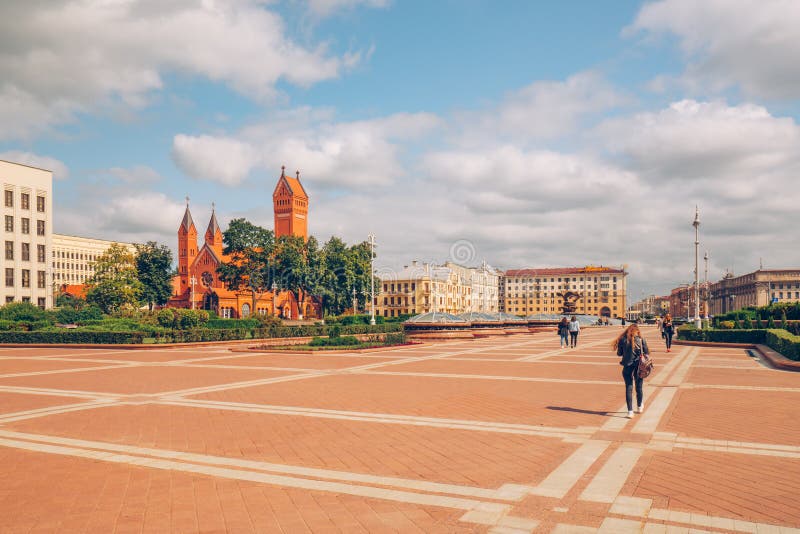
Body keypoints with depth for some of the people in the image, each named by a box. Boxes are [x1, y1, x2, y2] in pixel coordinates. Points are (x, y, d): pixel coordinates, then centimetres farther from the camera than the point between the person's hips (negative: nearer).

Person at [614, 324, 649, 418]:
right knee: (639, 387, 17)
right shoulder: (641, 340, -4)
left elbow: (619, 353, 3)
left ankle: (630, 411, 0)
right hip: (639, 366, 1)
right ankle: (639, 407, 35)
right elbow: (647, 353, 0)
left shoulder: (623, 340, -3)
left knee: (629, 388, 4)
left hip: (627, 366, -1)